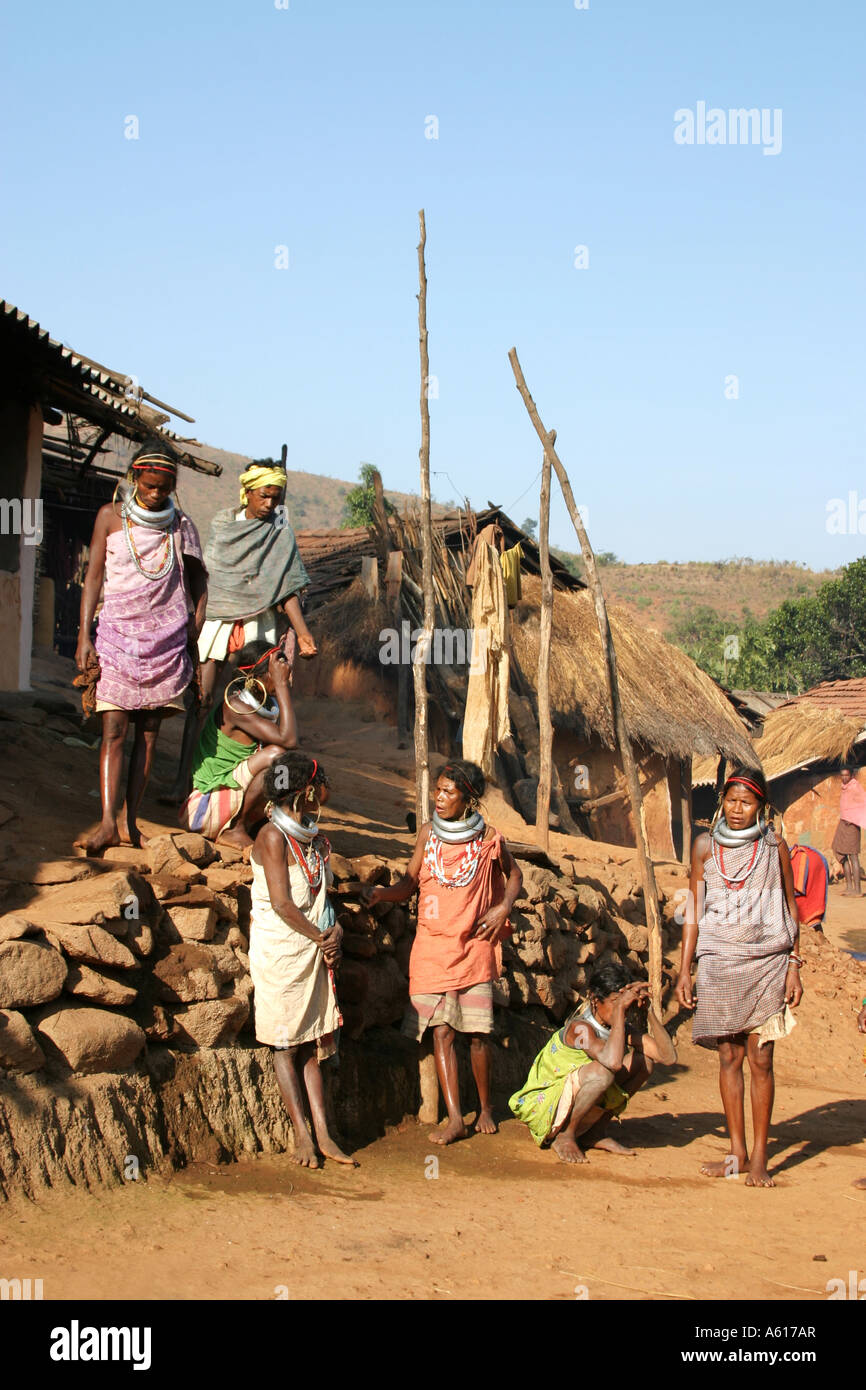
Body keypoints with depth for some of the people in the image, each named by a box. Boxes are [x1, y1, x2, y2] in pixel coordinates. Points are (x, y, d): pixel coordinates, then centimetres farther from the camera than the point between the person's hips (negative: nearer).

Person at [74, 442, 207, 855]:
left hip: (166, 638, 2)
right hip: (119, 632, -2)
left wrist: (196, 633, 6)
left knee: (149, 731, 0)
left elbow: (197, 579, 16)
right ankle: (108, 822, -19)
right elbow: (94, 574, 3)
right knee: (113, 730, -11)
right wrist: (84, 636, -5)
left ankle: (130, 820, 4)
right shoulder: (111, 515, 4)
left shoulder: (179, 524, 8)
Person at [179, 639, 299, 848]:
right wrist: (281, 685, -27)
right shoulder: (234, 706, -22)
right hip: (202, 809, -9)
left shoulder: (269, 705, 5)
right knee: (275, 754, -28)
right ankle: (233, 830, -15)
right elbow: (287, 739, -31)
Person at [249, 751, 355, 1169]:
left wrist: (335, 933, -3)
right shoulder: (273, 836, -12)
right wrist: (322, 938, -8)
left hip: (313, 951, 7)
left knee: (311, 1044, 7)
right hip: (280, 951, -7)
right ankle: (302, 1136, 4)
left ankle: (323, 1136, 7)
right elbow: (282, 904, -16)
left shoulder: (314, 839, 12)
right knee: (286, 1044, 0)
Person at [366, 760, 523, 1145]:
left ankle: (485, 1108, 20)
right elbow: (411, 881, 6)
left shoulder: (488, 838, -1)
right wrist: (385, 893, -13)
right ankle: (455, 1119, -3)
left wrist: (504, 907, -1)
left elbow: (513, 875, 15)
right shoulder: (428, 832, 3)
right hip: (432, 944, 1)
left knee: (478, 1032, 0)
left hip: (474, 945, -1)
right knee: (441, 1030, -4)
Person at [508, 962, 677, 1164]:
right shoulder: (580, 1028, -25)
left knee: (645, 1059, -2)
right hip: (542, 1108, -8)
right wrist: (619, 1008, -38)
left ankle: (595, 1133, 3)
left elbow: (669, 1057, -11)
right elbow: (613, 1061, -45)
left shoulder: (623, 1028, -2)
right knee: (602, 1072, -34)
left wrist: (648, 1010, -18)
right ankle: (563, 1136, -12)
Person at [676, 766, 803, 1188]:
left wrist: (794, 967, 2)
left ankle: (759, 1158, 3)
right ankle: (737, 1153, 12)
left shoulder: (774, 847, 3)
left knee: (760, 1059, -2)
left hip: (766, 962, -1)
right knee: (729, 1057, 4)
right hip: (720, 961, 1)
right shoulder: (706, 845, 5)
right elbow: (694, 910, 7)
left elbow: (790, 910, 7)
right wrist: (685, 970, 5)